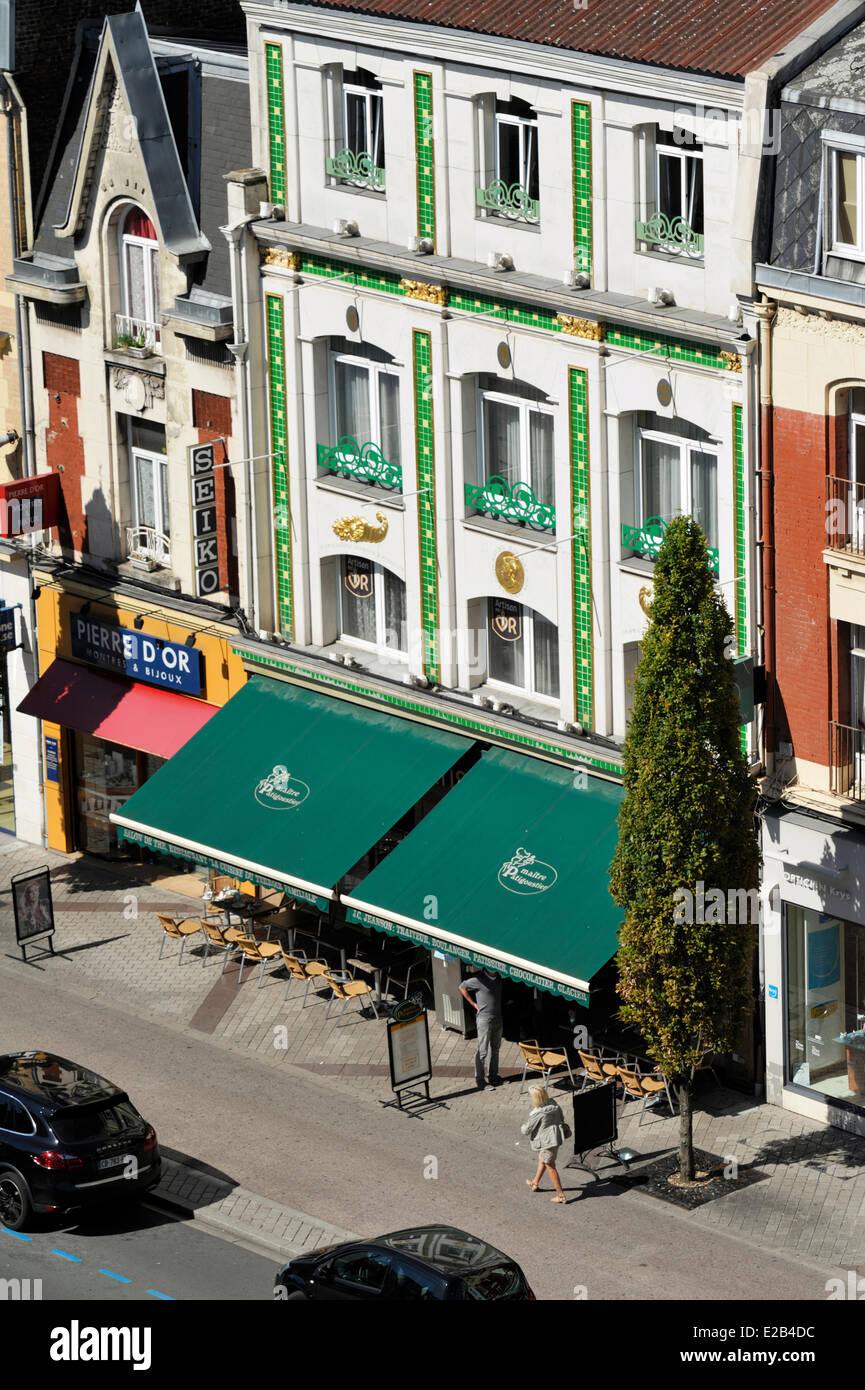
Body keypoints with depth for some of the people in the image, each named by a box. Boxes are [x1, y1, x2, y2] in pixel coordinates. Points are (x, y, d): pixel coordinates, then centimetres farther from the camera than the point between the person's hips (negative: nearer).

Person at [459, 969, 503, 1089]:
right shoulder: (479, 979, -14)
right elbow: (462, 988, -4)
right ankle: (480, 1079, -1)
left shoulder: (499, 978, 5)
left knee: (495, 1049, 15)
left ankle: (493, 1075, 25)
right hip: (484, 1019, -7)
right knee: (483, 1051, -5)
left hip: (498, 1019, 7)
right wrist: (474, 1004, -4)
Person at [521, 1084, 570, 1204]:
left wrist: (522, 1127, 6)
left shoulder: (537, 1114, -28)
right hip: (557, 1137, 8)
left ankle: (561, 1195, 15)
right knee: (541, 1159, 29)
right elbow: (561, 1118, 8)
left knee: (550, 1167, 7)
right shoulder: (554, 1103, -8)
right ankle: (535, 1182, 50)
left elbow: (526, 1130, -16)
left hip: (547, 1141, -8)